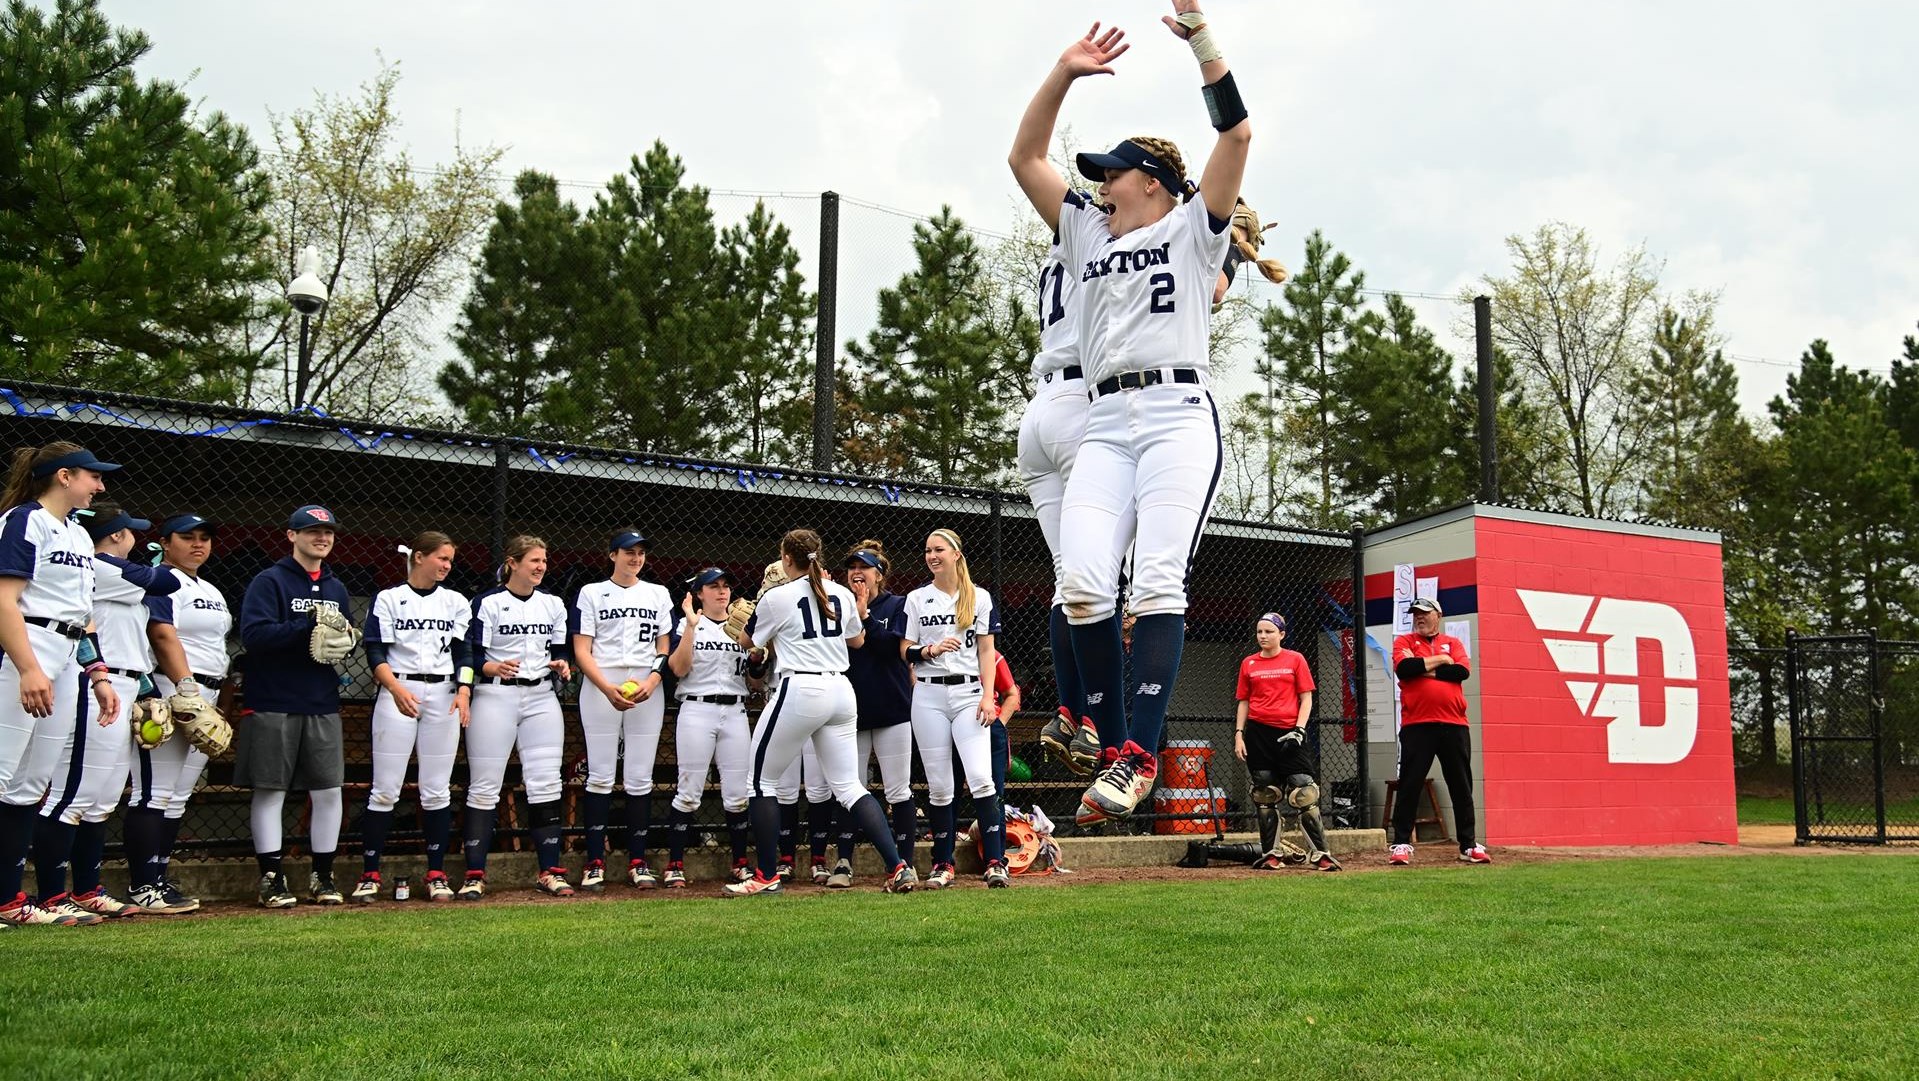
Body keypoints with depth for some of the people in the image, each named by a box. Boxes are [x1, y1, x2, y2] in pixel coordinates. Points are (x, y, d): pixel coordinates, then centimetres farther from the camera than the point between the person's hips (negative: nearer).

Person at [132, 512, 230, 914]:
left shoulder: (212, 592, 23)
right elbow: (164, 637, -16)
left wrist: (215, 701, 16)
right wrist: (186, 689, -26)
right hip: (168, 693, -9)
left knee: (178, 797, 9)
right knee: (155, 794, -9)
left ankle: (159, 880, 13)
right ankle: (144, 888, -8)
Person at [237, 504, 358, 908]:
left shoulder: (337, 588, 16)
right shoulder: (269, 581, -4)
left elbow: (348, 639, 19)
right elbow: (253, 634, -16)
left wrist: (344, 639, -5)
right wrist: (310, 625, -22)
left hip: (323, 706, 5)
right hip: (273, 704, -5)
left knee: (329, 791, 4)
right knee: (270, 791, 1)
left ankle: (322, 876, 14)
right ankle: (271, 878, 9)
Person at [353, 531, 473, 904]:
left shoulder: (456, 602, 12)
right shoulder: (388, 599, 4)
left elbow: (464, 652, 8)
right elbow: (375, 652, -3)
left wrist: (463, 691, -9)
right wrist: (396, 688, -19)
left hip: (443, 695, 2)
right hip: (397, 694, -2)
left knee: (437, 790, 3)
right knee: (385, 789, -3)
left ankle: (437, 874, 10)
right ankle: (369, 874, 4)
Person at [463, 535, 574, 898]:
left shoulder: (553, 604, 12)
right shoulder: (488, 603, -4)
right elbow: (472, 654, -7)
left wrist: (562, 665, -4)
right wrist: (494, 668, -26)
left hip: (542, 697, 4)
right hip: (495, 697, -4)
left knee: (546, 784, 2)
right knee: (484, 787, -2)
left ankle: (550, 871, 8)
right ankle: (474, 875, 4)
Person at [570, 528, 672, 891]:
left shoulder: (658, 594, 15)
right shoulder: (591, 593, 8)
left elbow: (665, 648, 12)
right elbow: (582, 650, 1)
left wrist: (652, 681, -8)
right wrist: (607, 689, -15)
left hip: (647, 690, 2)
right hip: (600, 688, -2)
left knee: (640, 778, 2)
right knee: (600, 776, -3)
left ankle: (637, 861, 6)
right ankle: (594, 862, 1)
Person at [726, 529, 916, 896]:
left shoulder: (777, 597, -3)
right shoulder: (841, 594, 10)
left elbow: (747, 640, 12)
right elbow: (857, 640, 26)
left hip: (799, 689, -6)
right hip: (840, 691, 6)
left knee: (761, 781, 9)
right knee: (849, 786, 9)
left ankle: (767, 876, 11)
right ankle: (898, 866, -2)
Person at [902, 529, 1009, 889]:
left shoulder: (980, 598, 8)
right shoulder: (916, 599, 10)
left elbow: (987, 651, 5)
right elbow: (905, 652, 8)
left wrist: (988, 696, -6)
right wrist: (930, 650, -13)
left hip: (968, 691, -1)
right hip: (929, 695, 1)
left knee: (981, 778, -14)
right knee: (938, 785, 3)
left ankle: (995, 861, -11)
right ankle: (943, 863, 11)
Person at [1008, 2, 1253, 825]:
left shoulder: (1193, 228, 14)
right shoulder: (1087, 233, 27)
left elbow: (1237, 133, 3)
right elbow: (1025, 157, 25)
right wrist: (1064, 73, 18)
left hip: (1179, 414, -4)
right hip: (1104, 425, 4)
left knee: (1157, 580, -20)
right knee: (1082, 584, -15)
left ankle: (1141, 753, -24)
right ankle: (1111, 746, -9)